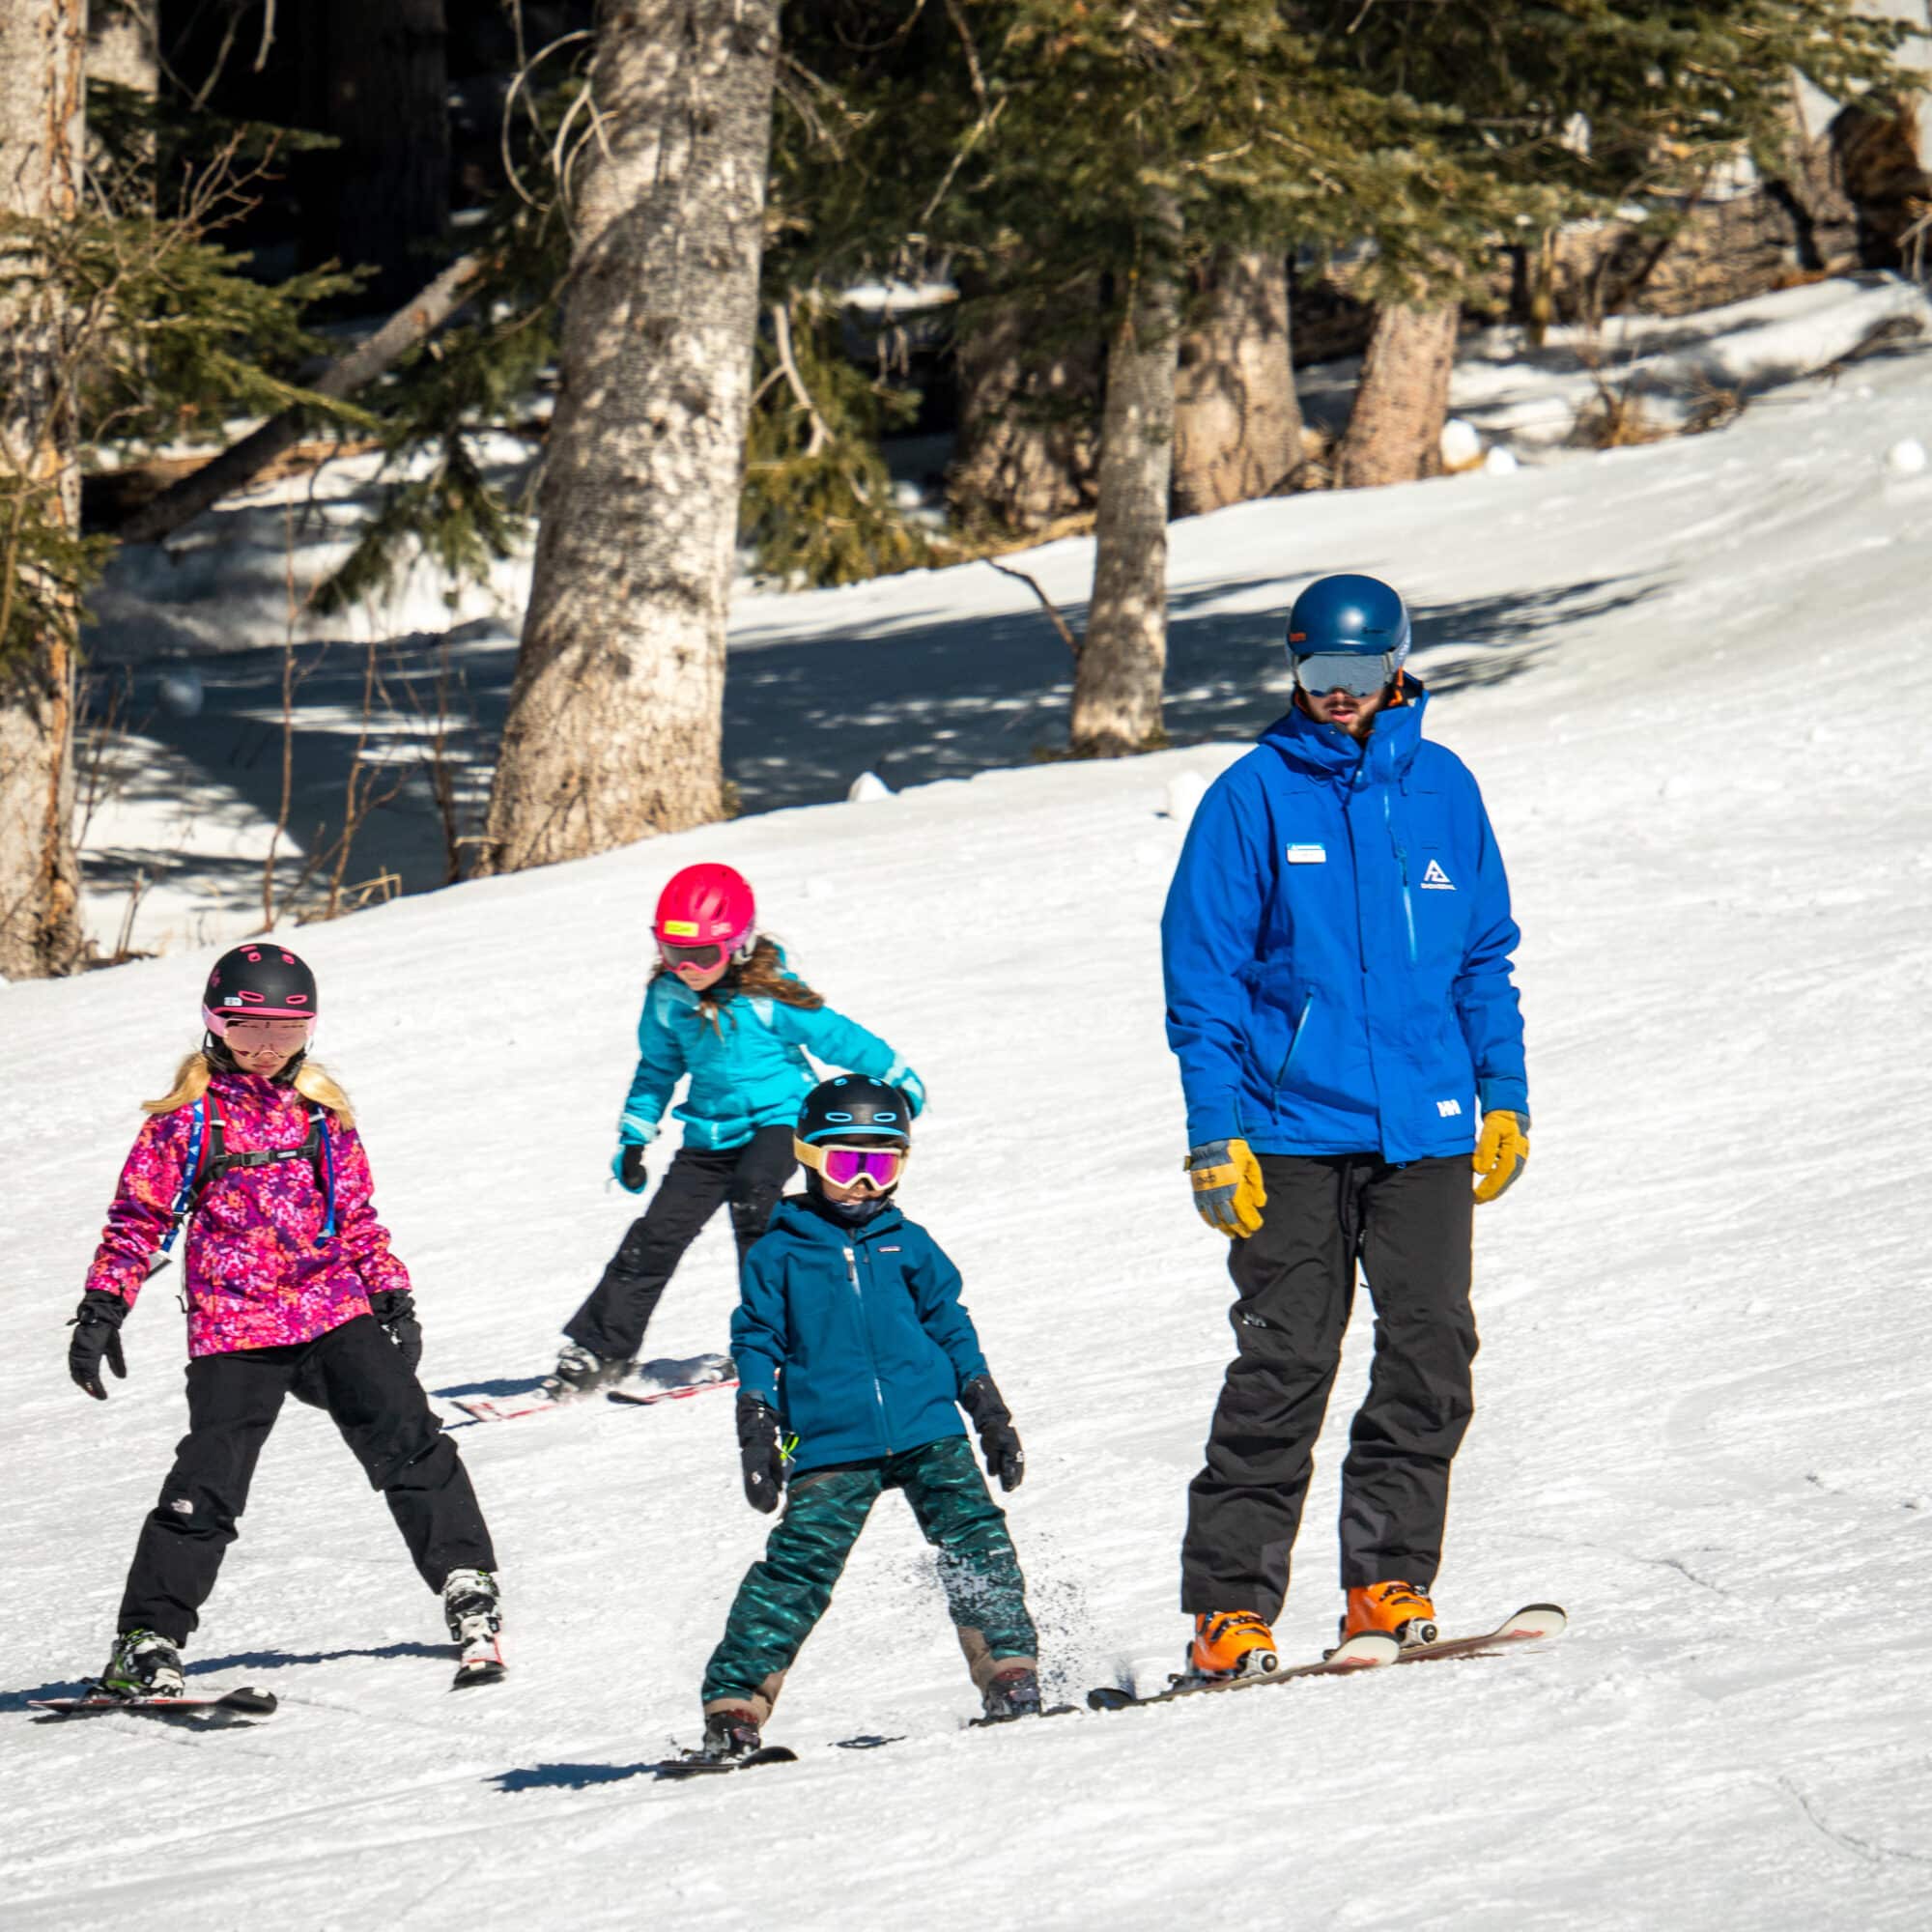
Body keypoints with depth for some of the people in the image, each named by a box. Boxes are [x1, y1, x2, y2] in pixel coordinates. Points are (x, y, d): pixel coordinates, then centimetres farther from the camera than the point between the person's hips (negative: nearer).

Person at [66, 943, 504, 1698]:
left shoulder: (319, 1111, 14)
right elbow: (140, 1217, 4)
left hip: (337, 1313, 3)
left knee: (409, 1443, -11)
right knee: (209, 1483, -8)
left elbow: (356, 1215, 21)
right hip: (233, 1330, -3)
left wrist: (391, 1294, 15)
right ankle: (148, 1642, 1)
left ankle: (471, 1595, -7)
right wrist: (103, 1307, -3)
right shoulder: (190, 1118, 3)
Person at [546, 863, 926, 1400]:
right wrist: (633, 1138, 14)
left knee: (752, 1196, -32)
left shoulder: (770, 997, -18)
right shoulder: (668, 998, -3)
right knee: (657, 1235, -2)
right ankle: (600, 1349, 7)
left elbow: (835, 1036, -7)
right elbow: (657, 1068, 13)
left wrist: (895, 1078, 2)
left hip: (778, 1115, -4)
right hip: (710, 1131, 4)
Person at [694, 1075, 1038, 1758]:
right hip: (831, 1446, -3)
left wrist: (991, 1414, 16)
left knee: (975, 1541, -10)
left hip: (928, 1428, 3)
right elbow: (758, 1343, 7)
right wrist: (757, 1435, -1)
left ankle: (1011, 1674, -4)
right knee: (798, 1567, -10)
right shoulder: (779, 1254, 6)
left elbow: (952, 1331, 19)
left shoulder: (909, 1246, 13)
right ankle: (733, 1703, -9)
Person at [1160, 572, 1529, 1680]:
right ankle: (1232, 1606, -4)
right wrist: (1215, 1132, -5)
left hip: (1426, 1129, 3)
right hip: (1292, 1130, -3)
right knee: (1286, 1362, -8)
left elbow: (1485, 957, 19)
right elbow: (1203, 975, 1)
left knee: (1432, 1350, -5)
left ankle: (1390, 1578, 4)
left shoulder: (1443, 789, 10)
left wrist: (1505, 1097, 13)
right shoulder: (1255, 796, 0)